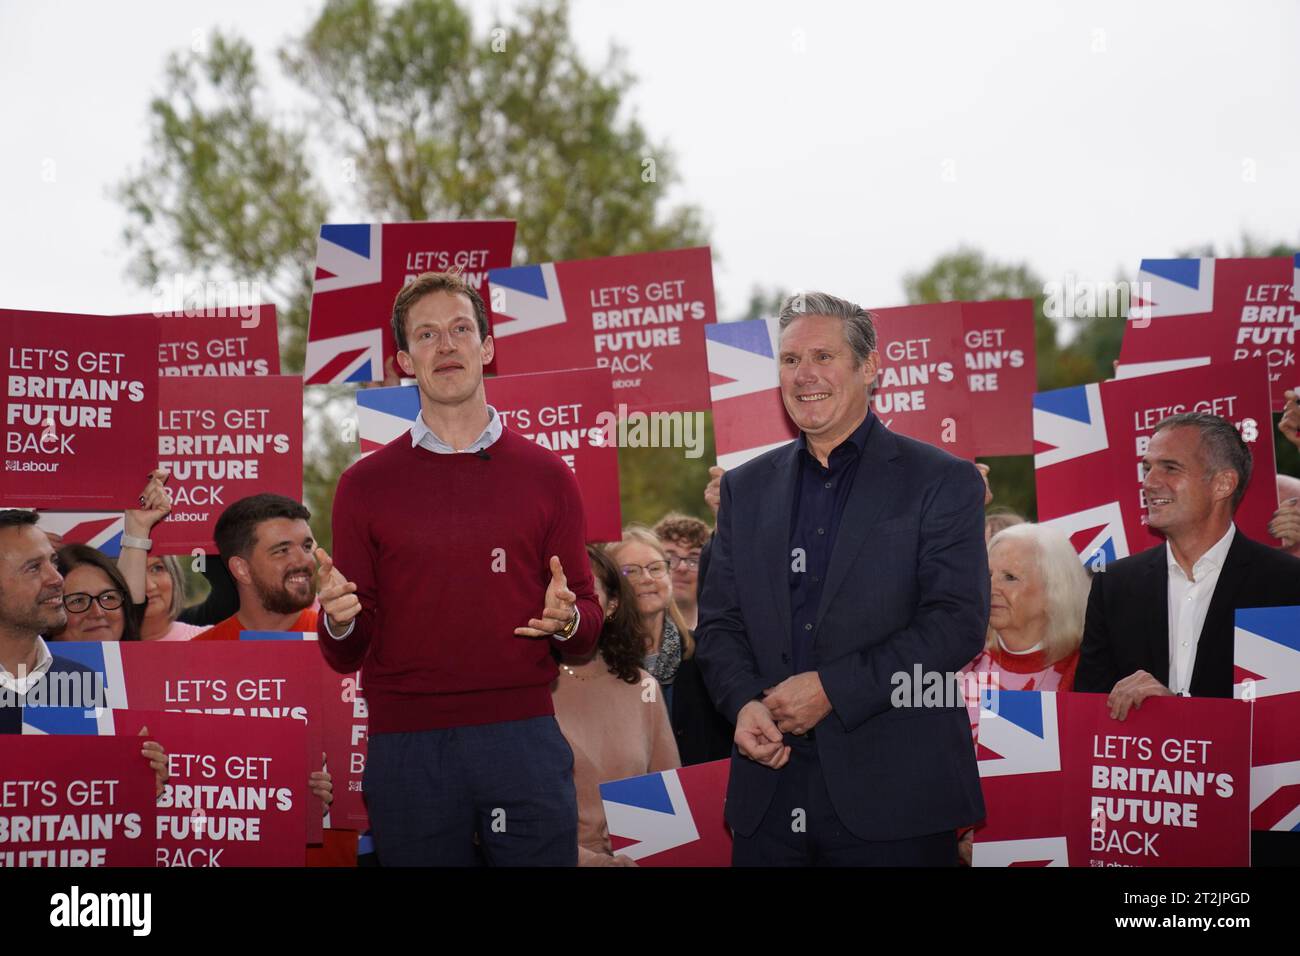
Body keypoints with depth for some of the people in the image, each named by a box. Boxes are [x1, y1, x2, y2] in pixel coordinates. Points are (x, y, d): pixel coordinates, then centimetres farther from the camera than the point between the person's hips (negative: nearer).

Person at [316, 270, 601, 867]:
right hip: (405, 746, 0)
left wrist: (567, 620, -13)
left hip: (523, 742, 0)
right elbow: (346, 657, 7)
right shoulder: (365, 485, 7)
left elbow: (587, 634, 9)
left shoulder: (546, 476, 8)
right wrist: (338, 620, -15)